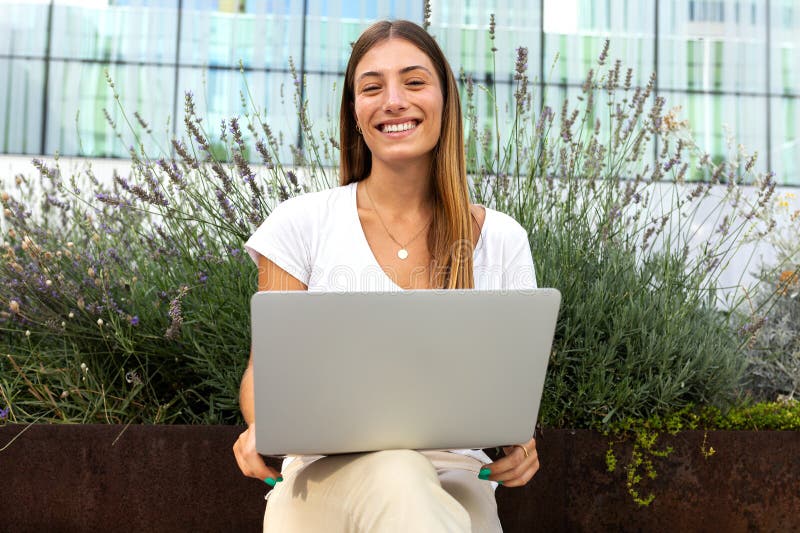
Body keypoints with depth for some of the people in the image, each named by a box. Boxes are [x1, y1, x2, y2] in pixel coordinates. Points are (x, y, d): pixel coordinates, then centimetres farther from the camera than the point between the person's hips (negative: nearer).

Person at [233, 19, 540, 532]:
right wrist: (264, 428, -19)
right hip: (326, 474, -1)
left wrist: (520, 440, -12)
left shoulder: (500, 241, 6)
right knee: (393, 473, -37)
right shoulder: (302, 225, 3)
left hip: (454, 485, 2)